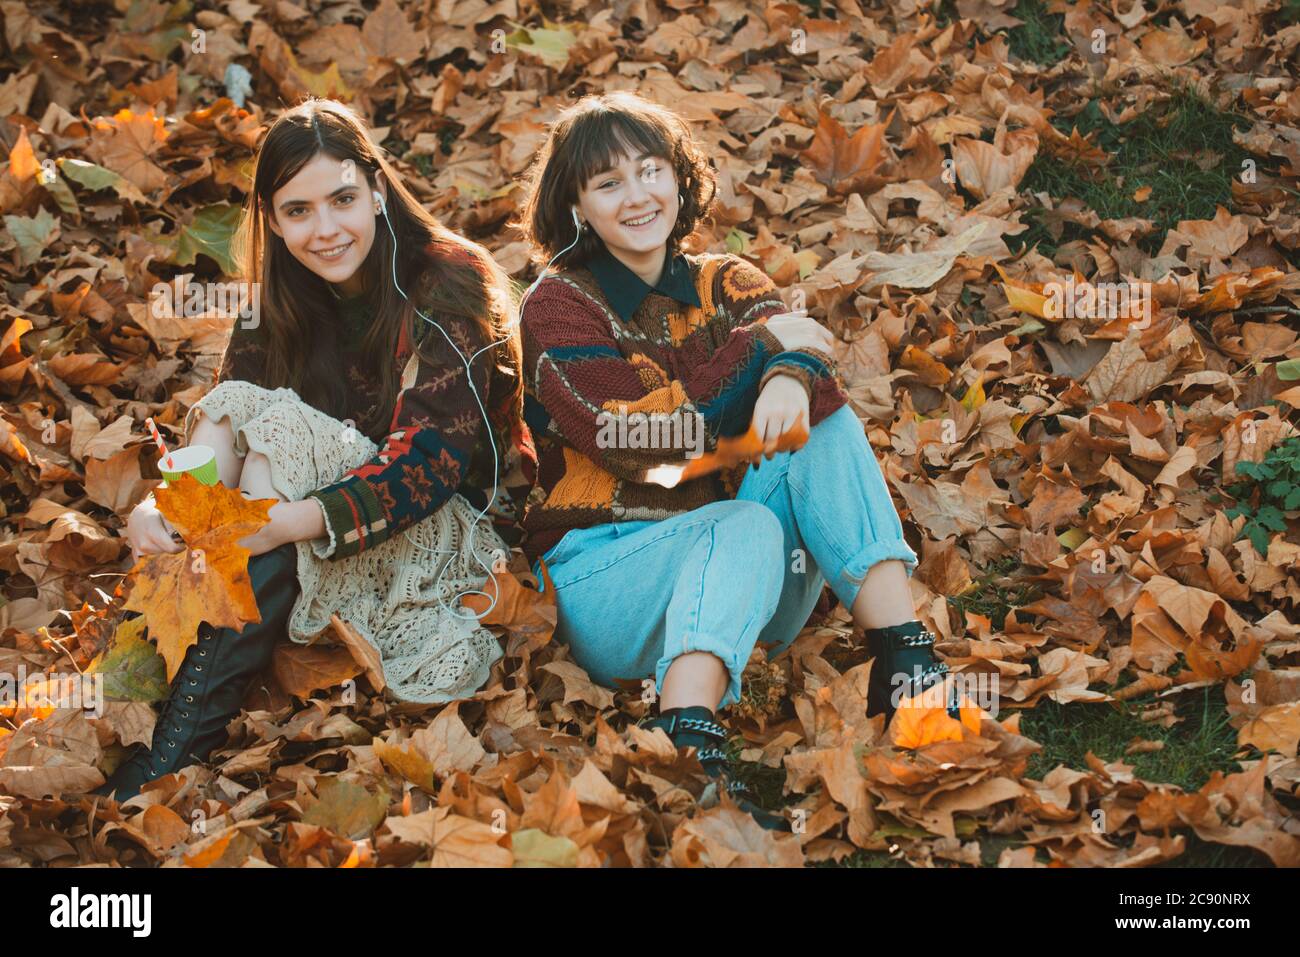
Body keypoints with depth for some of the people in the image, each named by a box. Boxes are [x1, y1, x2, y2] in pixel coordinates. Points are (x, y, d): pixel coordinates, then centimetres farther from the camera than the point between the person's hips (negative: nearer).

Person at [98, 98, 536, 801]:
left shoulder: (449, 283, -16)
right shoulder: (281, 297, 3)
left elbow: (431, 463, -25)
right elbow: (223, 418, -8)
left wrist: (283, 522, -38)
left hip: (462, 527, -6)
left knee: (285, 428, -28)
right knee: (236, 403, -17)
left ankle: (181, 743, -33)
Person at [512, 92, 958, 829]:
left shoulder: (724, 284, 13)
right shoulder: (558, 304, -1)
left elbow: (804, 343, -9)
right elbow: (641, 438, -15)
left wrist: (791, 378, -35)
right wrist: (762, 344, -11)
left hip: (731, 582, 5)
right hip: (602, 568, -4)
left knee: (822, 422, -17)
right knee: (744, 526, -33)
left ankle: (906, 664, -28)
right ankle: (688, 746, -52)